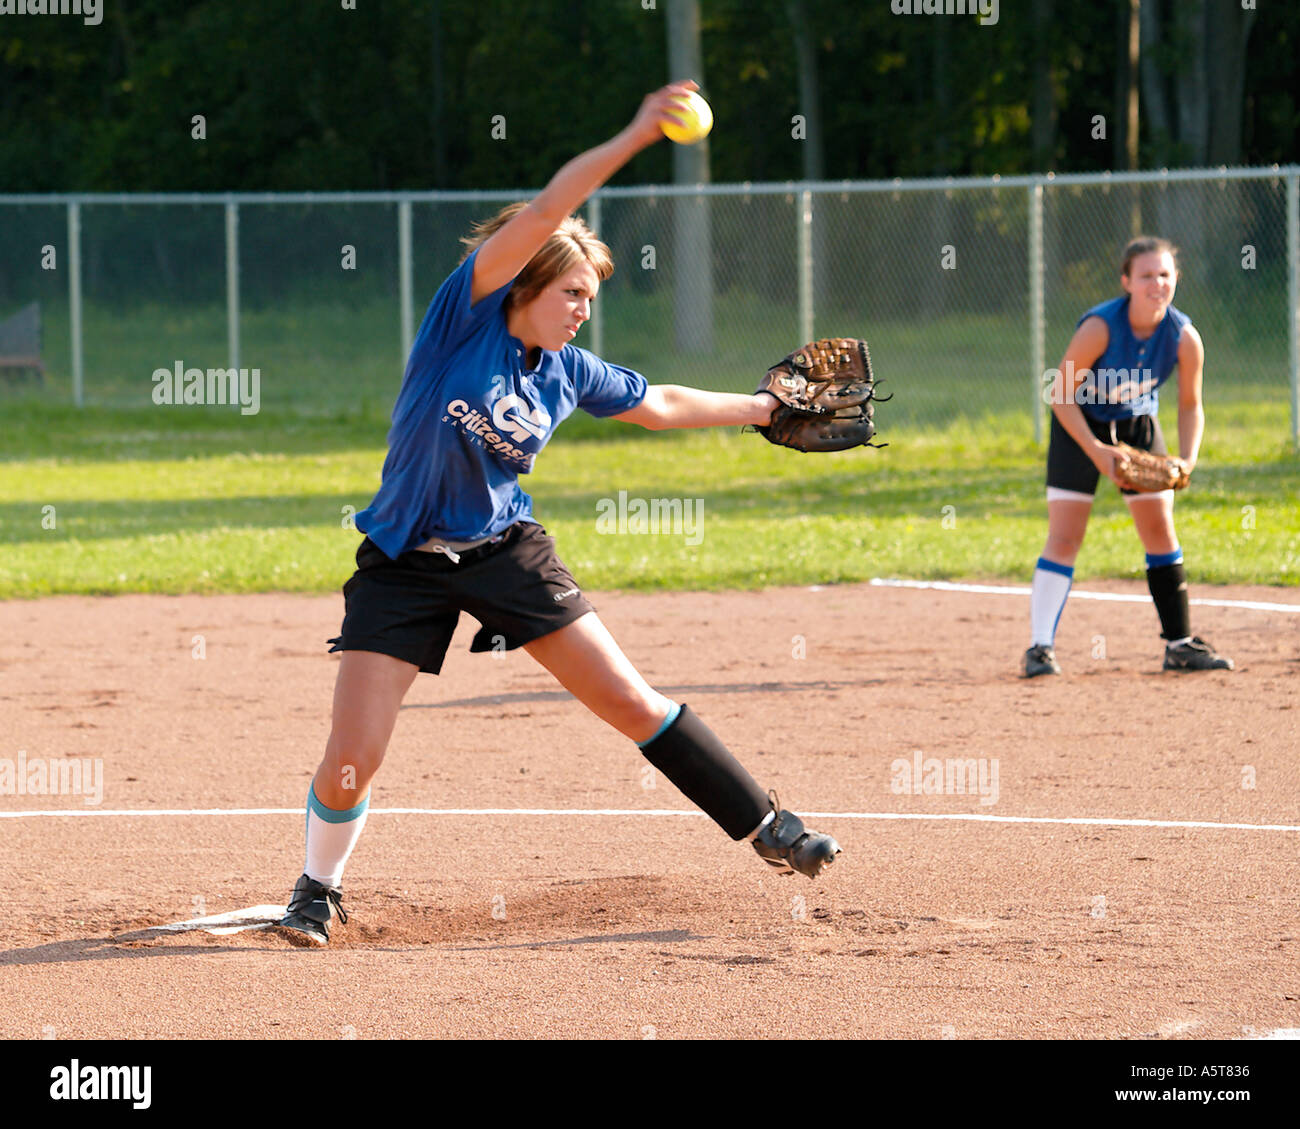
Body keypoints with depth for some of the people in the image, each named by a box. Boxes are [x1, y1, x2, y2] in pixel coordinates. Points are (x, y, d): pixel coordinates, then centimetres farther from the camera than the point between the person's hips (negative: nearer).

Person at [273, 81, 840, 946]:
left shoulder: (570, 372, 1)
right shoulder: (470, 312, -12)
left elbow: (660, 405, 21)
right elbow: (544, 213, -24)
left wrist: (764, 408, 21)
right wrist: (634, 138, -30)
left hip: (506, 549, 4)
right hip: (406, 561, -4)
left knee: (628, 699, 1)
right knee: (351, 760, -10)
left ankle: (768, 826, 13)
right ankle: (319, 889, 18)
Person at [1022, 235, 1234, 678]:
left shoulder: (1184, 337, -18)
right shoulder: (1100, 327, -30)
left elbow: (1190, 405, -4)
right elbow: (1062, 393, -23)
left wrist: (1187, 459, -19)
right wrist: (1095, 451, -30)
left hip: (1138, 425, 4)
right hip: (1080, 425, -4)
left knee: (1161, 533, 4)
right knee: (1064, 537, -11)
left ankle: (1180, 644, 13)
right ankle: (1041, 648, -11)